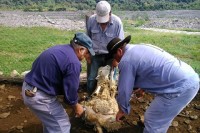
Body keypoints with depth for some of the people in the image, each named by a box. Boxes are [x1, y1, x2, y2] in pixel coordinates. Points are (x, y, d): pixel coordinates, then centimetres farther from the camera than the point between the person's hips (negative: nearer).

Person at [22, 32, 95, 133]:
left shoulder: (61, 49, 8)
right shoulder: (73, 63, -21)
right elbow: (70, 90, -15)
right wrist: (76, 106, 6)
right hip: (39, 96, -10)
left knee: (50, 120, 30)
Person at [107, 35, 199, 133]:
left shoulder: (126, 61, -12)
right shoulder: (141, 47, 17)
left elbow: (124, 90, -5)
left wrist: (122, 110, 13)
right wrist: (143, 87, 45)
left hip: (181, 87, -10)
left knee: (152, 120, 4)